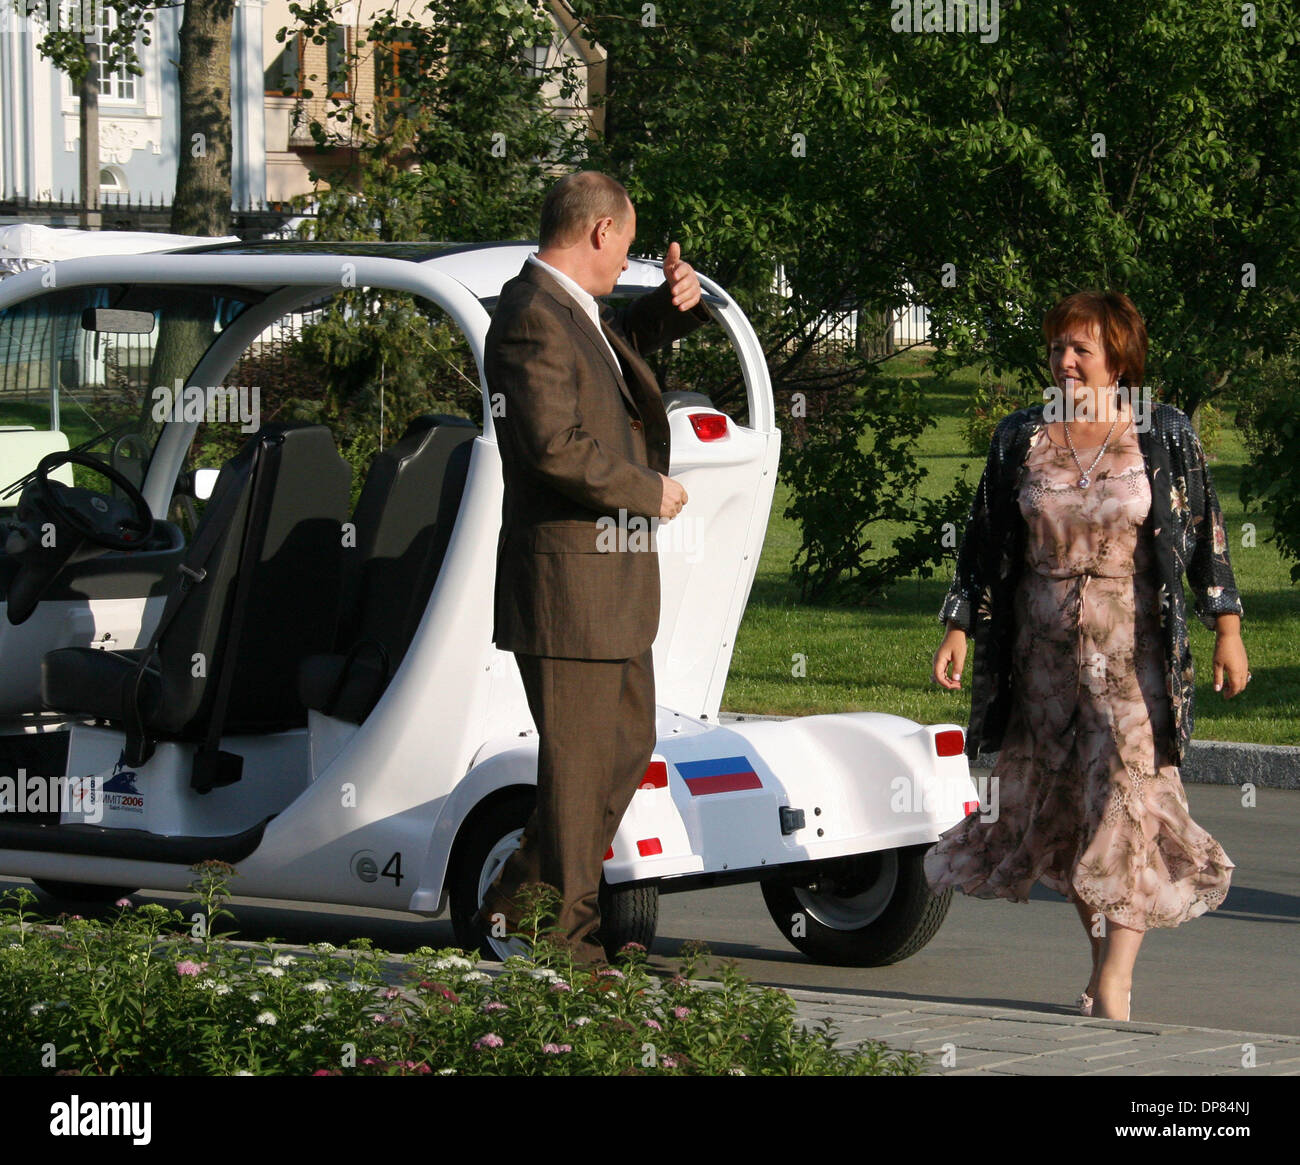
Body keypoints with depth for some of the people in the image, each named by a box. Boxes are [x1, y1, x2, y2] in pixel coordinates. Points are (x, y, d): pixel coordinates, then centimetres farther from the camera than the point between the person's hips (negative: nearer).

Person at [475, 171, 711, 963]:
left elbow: (630, 337, 36)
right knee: (577, 764, -3)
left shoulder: (580, 315, 14)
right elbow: (554, 446, -26)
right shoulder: (532, 318, -17)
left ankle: (519, 901, 27)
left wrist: (678, 302, 13)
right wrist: (648, 491, -14)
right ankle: (566, 939, 7)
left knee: (626, 747, 19)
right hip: (566, 579, -11)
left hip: (614, 584, 11)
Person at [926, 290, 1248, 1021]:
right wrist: (959, 629, 6)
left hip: (1133, 645, -3)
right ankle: (1108, 956, 22)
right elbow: (985, 542, 11)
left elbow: (1206, 536, 3)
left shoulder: (1166, 436, 0)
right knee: (1057, 808, 7)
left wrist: (1228, 629, -2)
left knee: (1129, 793, -12)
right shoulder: (1021, 439, 7)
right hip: (1044, 645, 3)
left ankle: (1114, 985, -13)